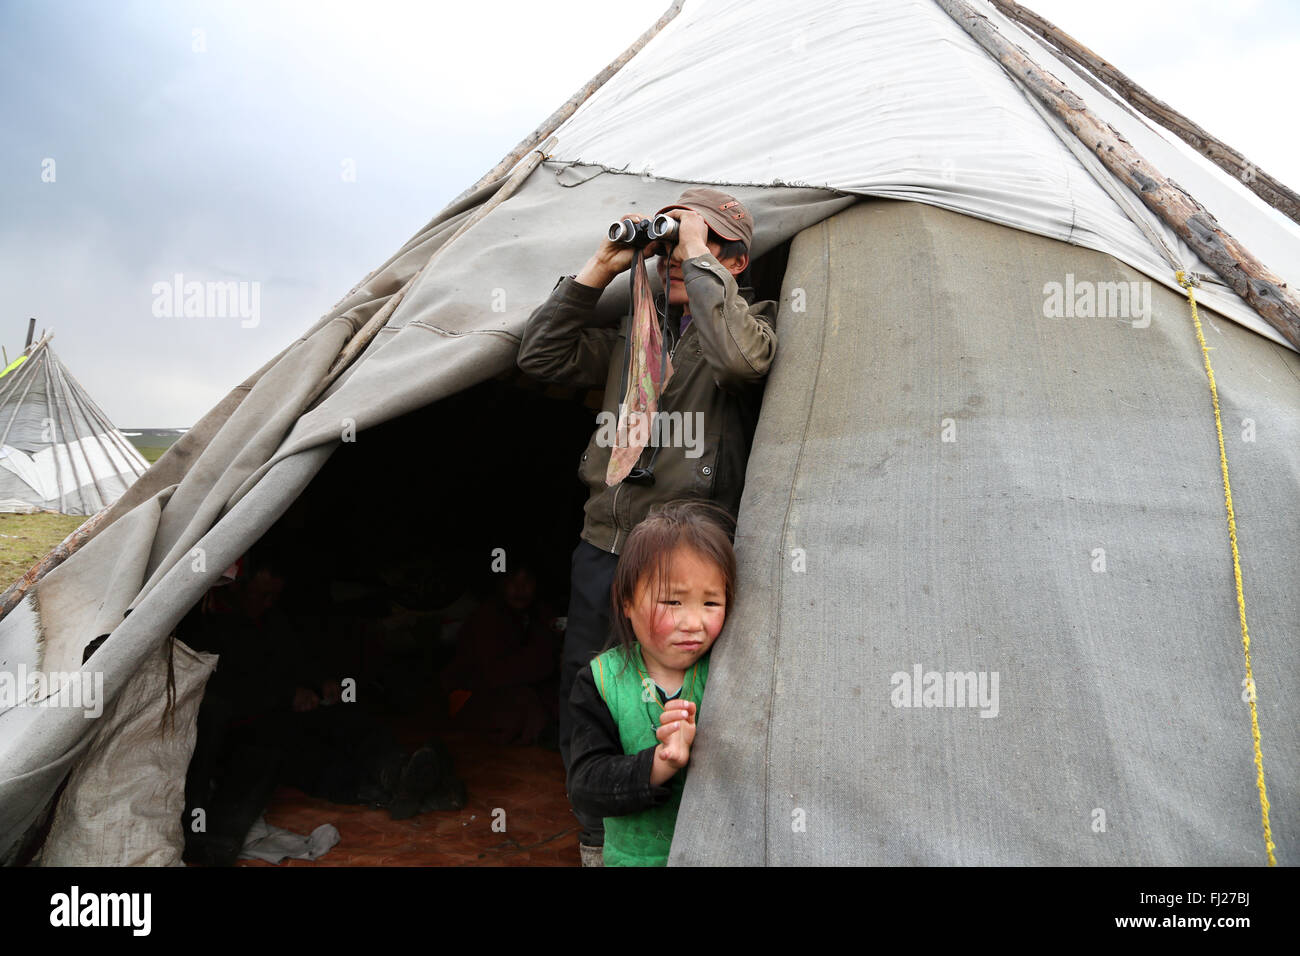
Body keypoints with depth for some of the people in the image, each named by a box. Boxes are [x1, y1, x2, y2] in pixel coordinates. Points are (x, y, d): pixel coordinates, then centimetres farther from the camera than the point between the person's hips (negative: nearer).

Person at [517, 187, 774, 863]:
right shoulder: (635, 334, 17)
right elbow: (541, 358, 10)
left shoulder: (749, 321, 0)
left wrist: (698, 254, -15)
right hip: (602, 552, 6)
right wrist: (602, 268, 4)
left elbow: (740, 357, -25)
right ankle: (596, 842, 36)